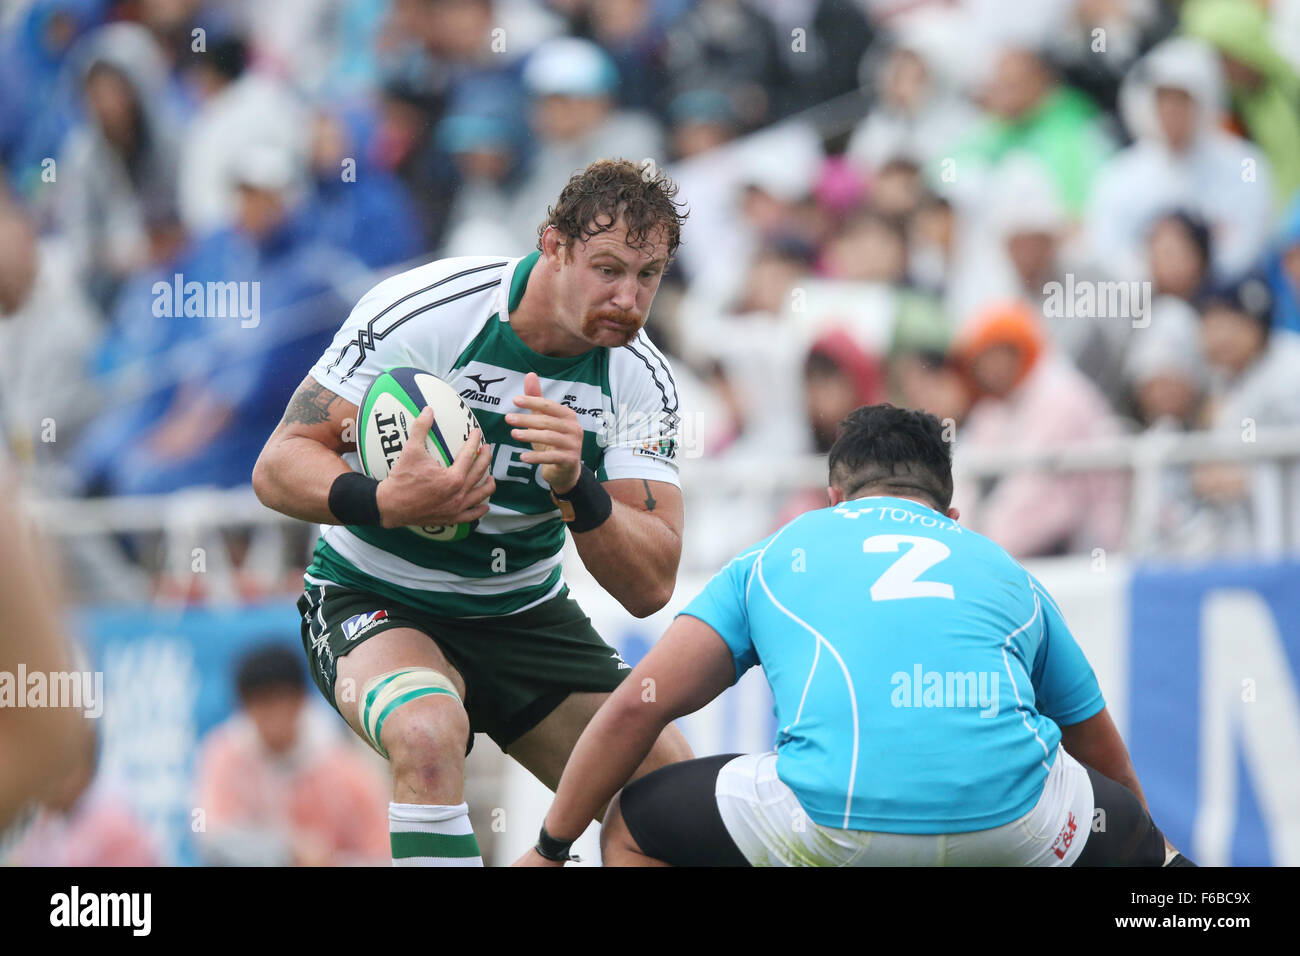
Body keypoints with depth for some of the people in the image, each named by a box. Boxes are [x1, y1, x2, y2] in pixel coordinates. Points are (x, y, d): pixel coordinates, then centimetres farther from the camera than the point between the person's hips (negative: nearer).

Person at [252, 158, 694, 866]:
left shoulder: (641, 381, -9)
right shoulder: (422, 309, -21)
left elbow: (650, 586, -15)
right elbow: (279, 467, -19)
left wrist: (575, 488, -34)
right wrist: (384, 504, -39)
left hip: (524, 613, 5)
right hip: (376, 599, -5)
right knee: (429, 732, -36)